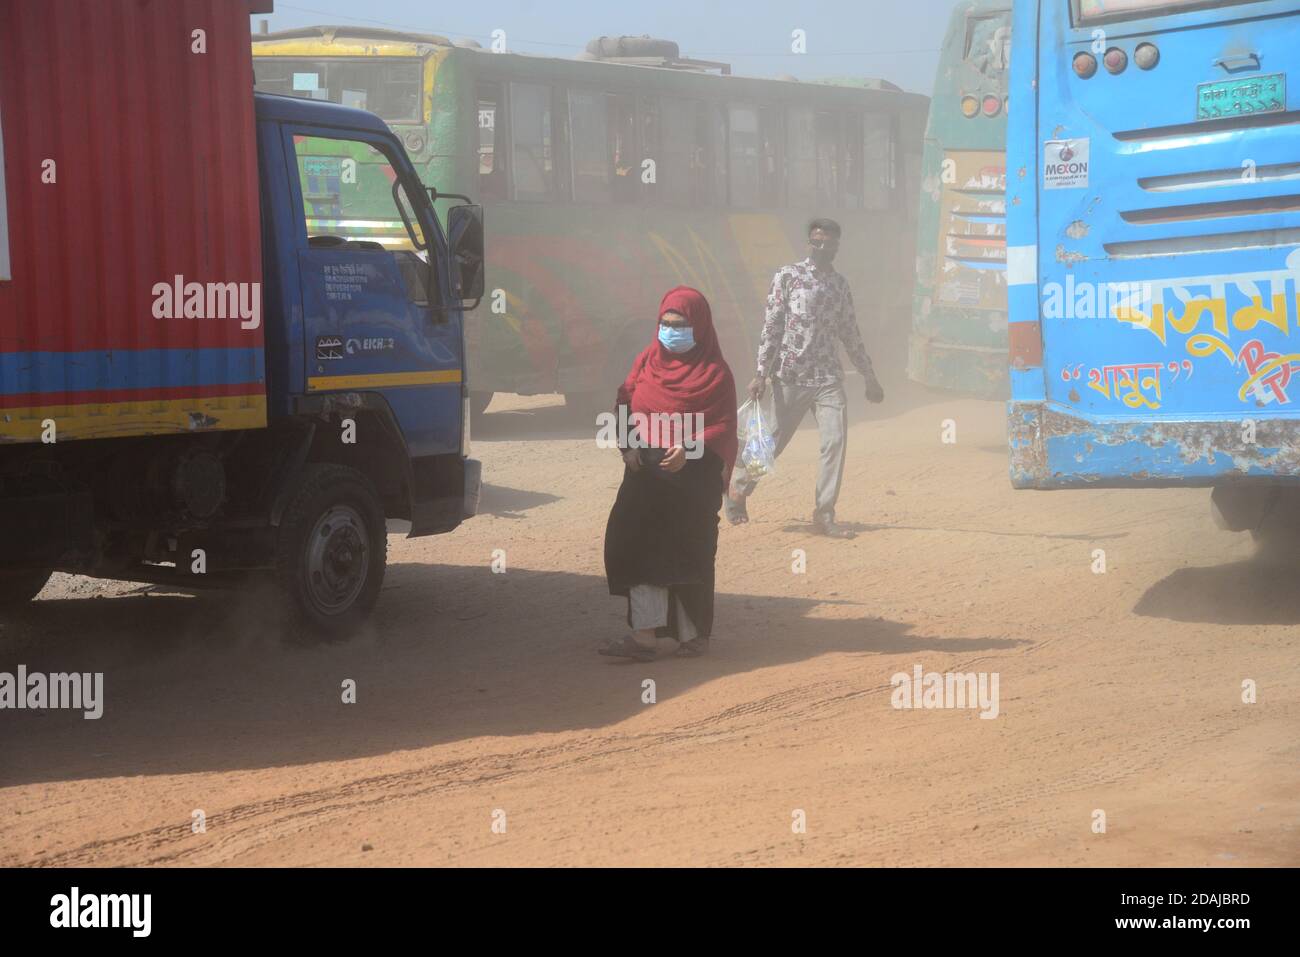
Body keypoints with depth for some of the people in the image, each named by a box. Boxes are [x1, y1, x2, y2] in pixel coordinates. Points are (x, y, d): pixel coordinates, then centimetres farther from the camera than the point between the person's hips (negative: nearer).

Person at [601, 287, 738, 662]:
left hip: (693, 476, -3)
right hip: (646, 472, 3)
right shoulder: (647, 362, 10)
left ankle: (693, 634, 12)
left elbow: (724, 426, -5)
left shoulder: (714, 373, -1)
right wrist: (629, 446, -7)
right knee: (642, 548, -5)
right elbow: (624, 407, 10)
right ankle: (645, 634, -6)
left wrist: (690, 449, -20)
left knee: (688, 555, 0)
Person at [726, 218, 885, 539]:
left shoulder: (840, 285, 12)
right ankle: (738, 489, 25)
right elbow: (771, 327, -5)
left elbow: (850, 335, 19)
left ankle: (824, 516, -1)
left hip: (828, 377, 4)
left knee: (836, 440, -8)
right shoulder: (787, 276, -2)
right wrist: (761, 374, -12)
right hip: (791, 376, -4)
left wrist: (870, 377, 20)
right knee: (773, 440, 1)